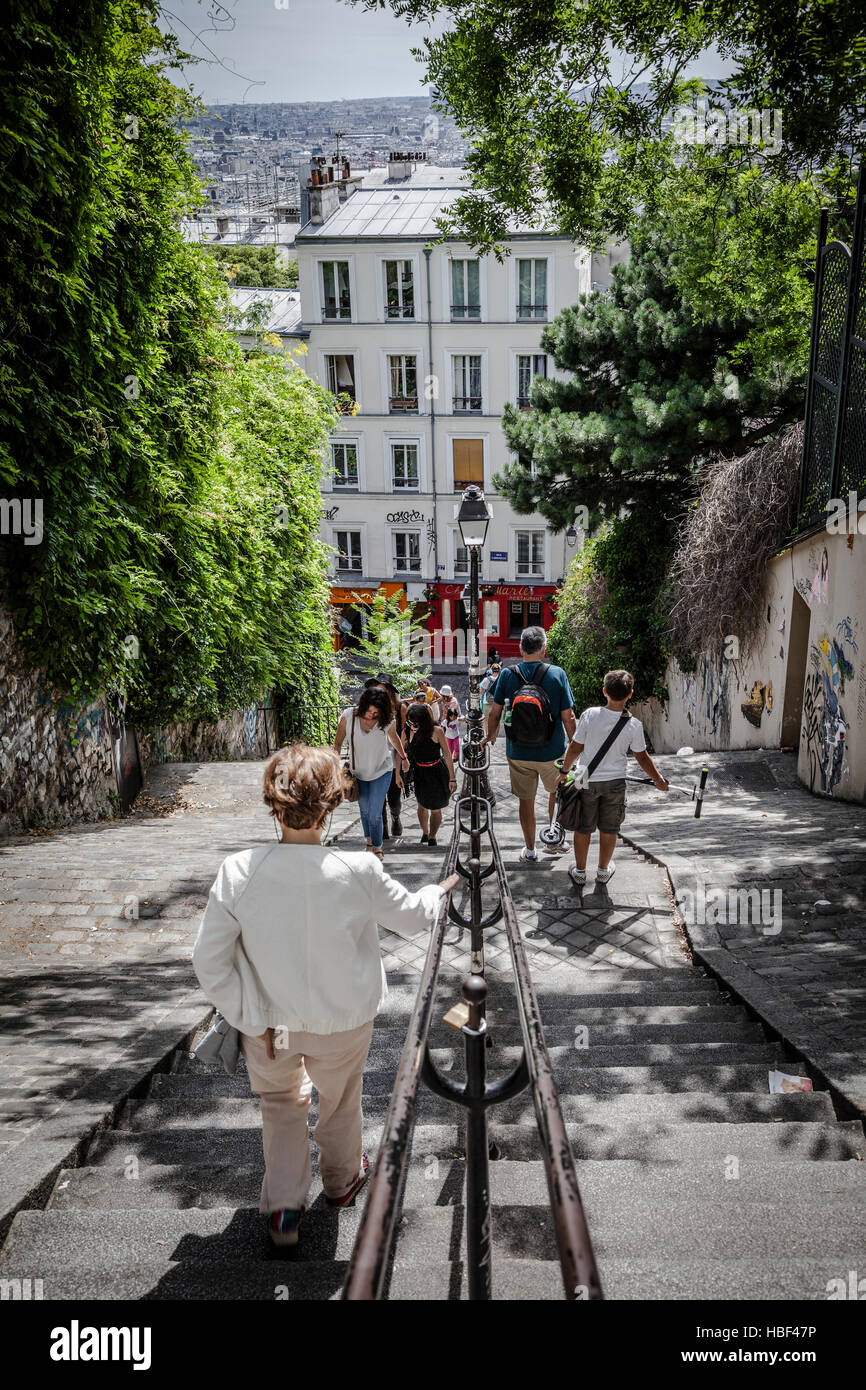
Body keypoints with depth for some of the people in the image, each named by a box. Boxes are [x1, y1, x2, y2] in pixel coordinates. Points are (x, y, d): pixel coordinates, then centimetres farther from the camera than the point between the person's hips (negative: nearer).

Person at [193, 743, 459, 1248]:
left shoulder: (238, 872, -23)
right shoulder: (359, 872, -24)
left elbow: (210, 962, -17)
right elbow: (414, 915, -5)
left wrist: (251, 1018, -6)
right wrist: (442, 889, 16)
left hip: (270, 1023, 0)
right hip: (344, 1021, 0)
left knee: (281, 1102, 28)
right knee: (341, 1100, 28)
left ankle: (283, 1206, 25)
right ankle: (342, 1180, 52)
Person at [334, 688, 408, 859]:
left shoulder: (388, 721, -17)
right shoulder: (348, 716, -19)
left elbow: (394, 737, 6)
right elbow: (338, 743, -7)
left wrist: (403, 757, 21)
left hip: (381, 772, -2)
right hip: (358, 772, 2)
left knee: (374, 814, -7)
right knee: (364, 810, 18)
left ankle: (377, 847, 16)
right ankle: (369, 841, 42)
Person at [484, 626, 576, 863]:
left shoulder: (508, 674, -8)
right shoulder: (557, 674, -12)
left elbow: (494, 713, -2)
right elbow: (568, 718, -10)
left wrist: (491, 735, 16)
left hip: (518, 753, 1)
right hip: (551, 752, -1)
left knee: (526, 801, 15)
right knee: (556, 791, 27)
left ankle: (530, 850, 25)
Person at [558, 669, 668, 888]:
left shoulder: (590, 715, -17)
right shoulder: (633, 725, -13)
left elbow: (575, 748, -10)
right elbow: (643, 758, -3)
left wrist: (564, 771, 5)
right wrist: (659, 780, 12)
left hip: (586, 781, -1)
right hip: (615, 782, 1)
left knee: (583, 828, 15)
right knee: (609, 830, 18)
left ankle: (579, 872, 28)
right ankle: (603, 871, 34)